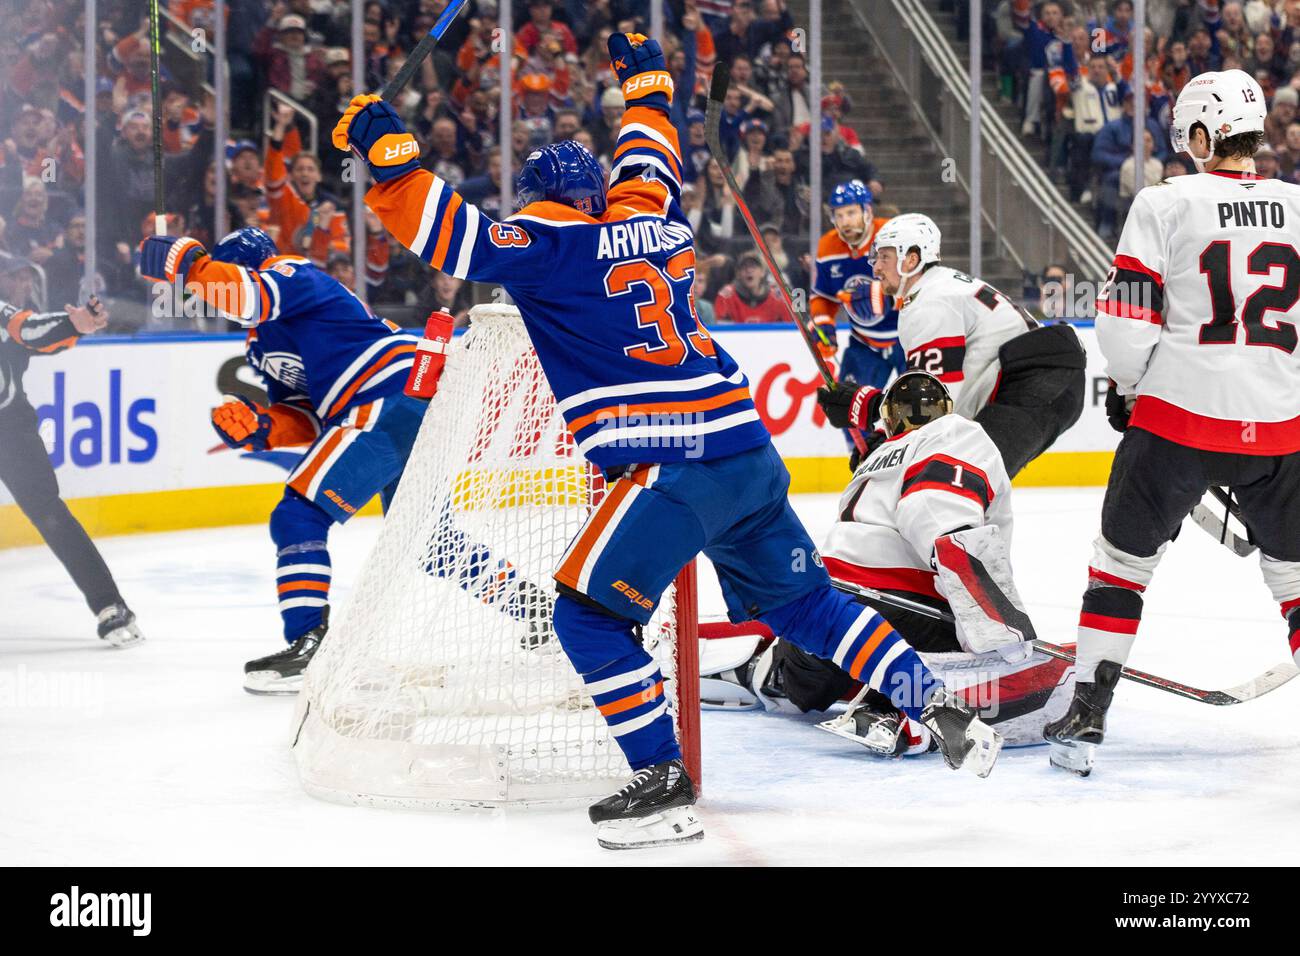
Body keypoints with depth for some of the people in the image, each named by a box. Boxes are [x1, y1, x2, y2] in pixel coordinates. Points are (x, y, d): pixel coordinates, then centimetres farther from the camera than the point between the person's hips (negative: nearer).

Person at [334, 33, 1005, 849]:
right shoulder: (650, 217, 16)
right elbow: (650, 161, 37)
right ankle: (941, 709, 20)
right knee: (802, 599, 21)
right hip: (750, 451, 8)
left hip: (673, 468, -8)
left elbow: (456, 238, -13)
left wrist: (386, 150, -6)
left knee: (588, 613, 0)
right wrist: (648, 85, 53)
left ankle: (663, 782, -5)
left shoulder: (552, 243, -3)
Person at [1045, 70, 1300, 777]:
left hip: (1177, 418, -2)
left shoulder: (1166, 205, -6)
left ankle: (1087, 716, 7)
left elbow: (1126, 319, -6)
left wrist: (1126, 385, 12)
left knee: (1123, 557, 12)